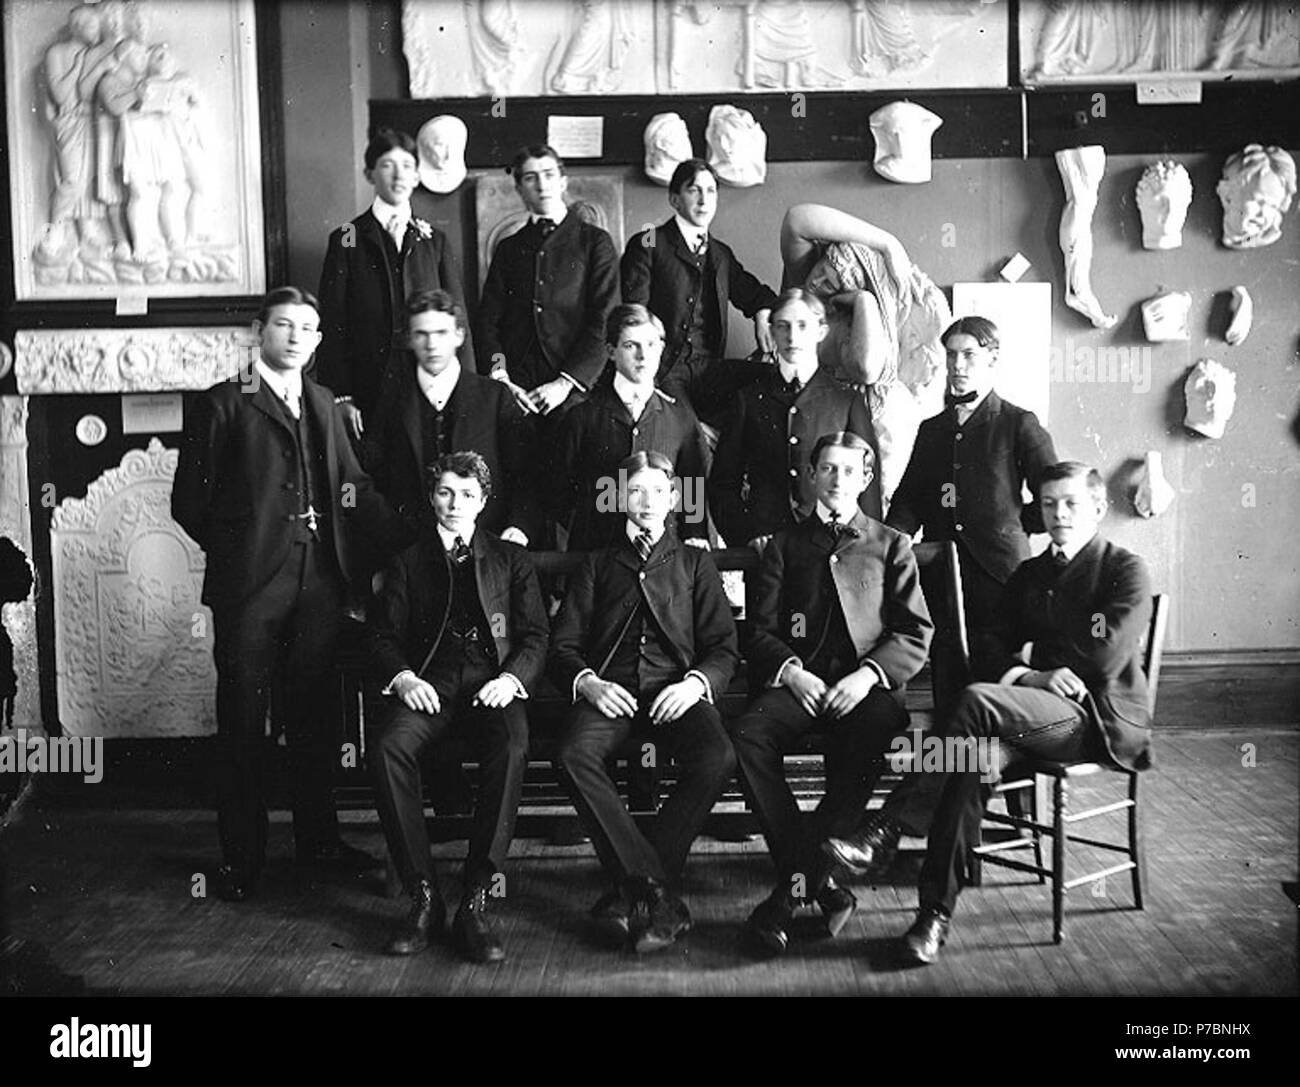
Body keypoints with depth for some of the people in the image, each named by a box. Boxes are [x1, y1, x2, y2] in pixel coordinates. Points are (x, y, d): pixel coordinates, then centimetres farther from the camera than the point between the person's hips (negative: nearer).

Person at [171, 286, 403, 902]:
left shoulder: (322, 405, 16)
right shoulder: (222, 405, 1)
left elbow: (356, 487, 12)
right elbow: (189, 500, 1)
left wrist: (410, 544, 4)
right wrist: (234, 549, 2)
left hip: (319, 580, 4)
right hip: (249, 586, -4)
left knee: (315, 714, 11)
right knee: (242, 720, 3)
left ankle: (318, 838, 24)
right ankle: (241, 856, 14)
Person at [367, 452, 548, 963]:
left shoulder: (511, 560, 19)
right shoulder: (407, 563, 21)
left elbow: (535, 637, 11)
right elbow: (383, 637, 12)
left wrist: (510, 678, -10)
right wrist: (403, 677, -10)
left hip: (492, 686, -1)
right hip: (430, 687, 1)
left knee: (511, 747, -35)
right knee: (387, 746, -32)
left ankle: (476, 900, -31)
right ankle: (423, 897, -23)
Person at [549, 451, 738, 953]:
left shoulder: (695, 563, 22)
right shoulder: (597, 565, 23)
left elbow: (723, 647, 12)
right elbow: (563, 644, 13)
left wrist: (696, 683, -10)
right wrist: (588, 682, -9)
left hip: (675, 692, 0)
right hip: (610, 692, 1)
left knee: (717, 758, -32)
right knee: (574, 755, -33)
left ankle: (633, 890, -22)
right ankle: (656, 890, -28)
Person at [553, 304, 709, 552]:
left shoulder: (681, 417, 10)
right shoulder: (583, 417, 5)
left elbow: (693, 484, 17)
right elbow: (561, 491, 11)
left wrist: (695, 535, 5)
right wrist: (583, 528, 0)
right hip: (592, 549, -1)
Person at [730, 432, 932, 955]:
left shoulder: (892, 545, 20)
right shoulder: (785, 545, 22)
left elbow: (916, 633, 9)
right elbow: (759, 629, 13)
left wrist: (868, 674, -9)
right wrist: (790, 670, -8)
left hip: (867, 683, -1)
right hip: (799, 680, 2)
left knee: (866, 738, -37)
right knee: (747, 736, -31)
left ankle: (793, 889, -29)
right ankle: (820, 881, -27)